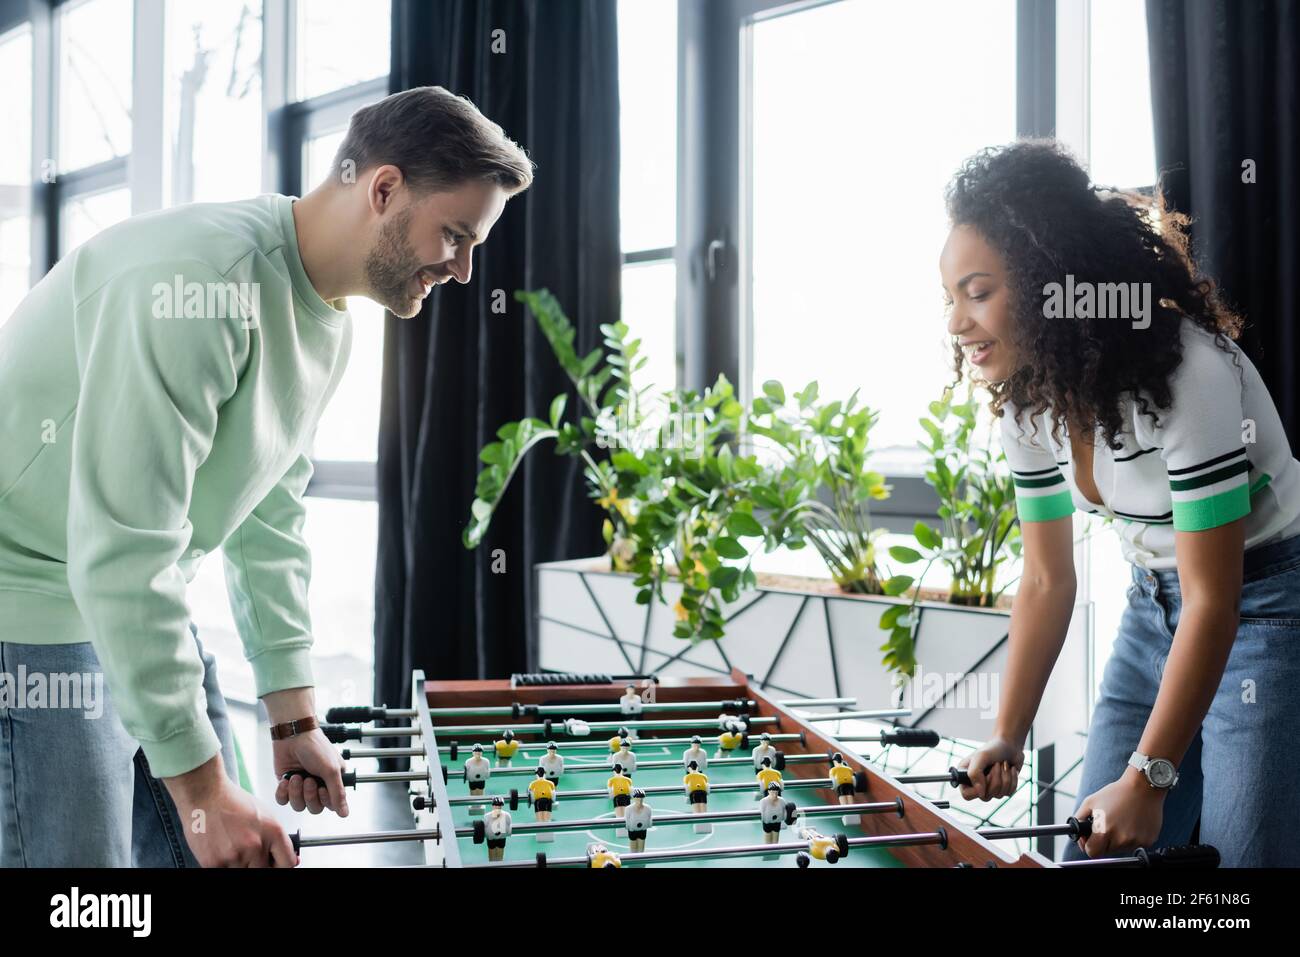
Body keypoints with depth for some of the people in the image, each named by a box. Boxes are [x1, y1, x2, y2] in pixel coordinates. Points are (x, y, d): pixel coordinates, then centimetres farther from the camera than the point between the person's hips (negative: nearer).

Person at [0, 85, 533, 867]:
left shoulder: (333, 321, 3)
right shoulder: (203, 281, -28)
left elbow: (269, 520, 10)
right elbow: (119, 554, -30)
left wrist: (295, 718, 7)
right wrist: (200, 786, -26)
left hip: (143, 607, 9)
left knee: (224, 846, 8)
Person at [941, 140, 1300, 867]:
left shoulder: (1186, 375, -28)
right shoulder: (1027, 402, -6)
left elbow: (1214, 598, -25)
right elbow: (1047, 581, 3)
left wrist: (1148, 778, -25)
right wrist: (1008, 738, -3)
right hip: (1157, 607, 7)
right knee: (1095, 849, 6)